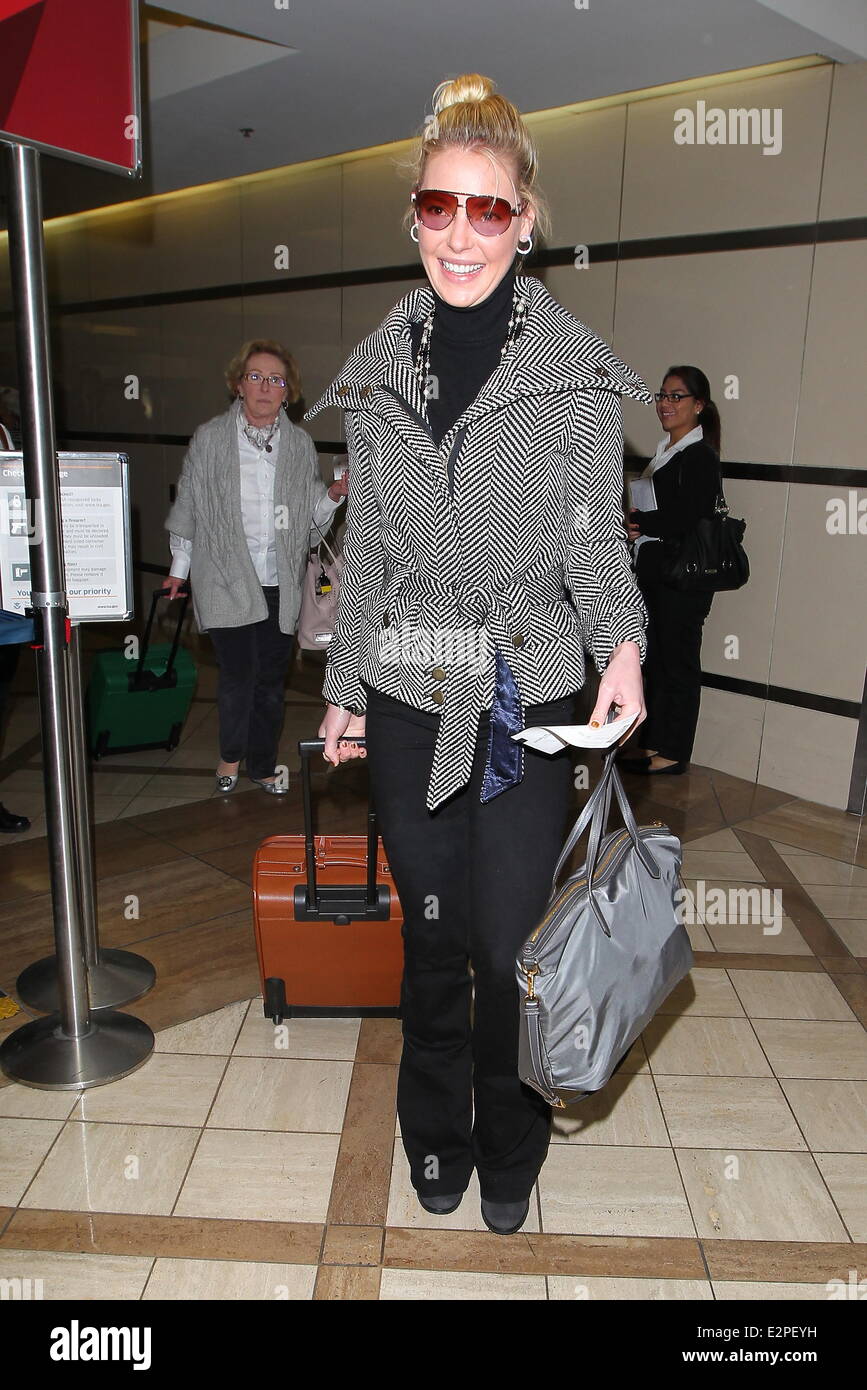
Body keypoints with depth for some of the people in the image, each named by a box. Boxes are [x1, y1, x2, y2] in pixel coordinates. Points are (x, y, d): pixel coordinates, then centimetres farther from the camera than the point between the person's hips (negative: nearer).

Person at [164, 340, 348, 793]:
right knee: (238, 675, -6)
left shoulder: (300, 444, 7)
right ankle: (230, 755, 21)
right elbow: (189, 506, 8)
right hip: (227, 581, -2)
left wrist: (334, 494, -8)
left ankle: (263, 765, 26)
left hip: (279, 585, 3)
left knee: (271, 679, 8)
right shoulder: (210, 438, 1)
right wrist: (179, 568, 11)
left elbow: (312, 513, 13)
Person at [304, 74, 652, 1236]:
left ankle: (509, 1151, 33)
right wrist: (344, 688, 11)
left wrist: (623, 642, -23)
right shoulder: (381, 367, 6)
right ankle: (435, 1135, 39)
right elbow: (366, 546, 10)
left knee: (511, 942, 5)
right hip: (407, 698, 3)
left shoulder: (577, 369, -3)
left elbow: (594, 537, -2)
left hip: (529, 695, -2)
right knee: (430, 931, 15)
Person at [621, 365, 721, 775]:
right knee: (654, 661, 13)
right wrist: (639, 527, -2)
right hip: (654, 572, 9)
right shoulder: (664, 451, 16)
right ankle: (655, 744, 23)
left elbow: (689, 520, -19)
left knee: (678, 663, 0)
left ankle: (673, 753, 9)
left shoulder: (700, 456, -10)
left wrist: (637, 523, -8)